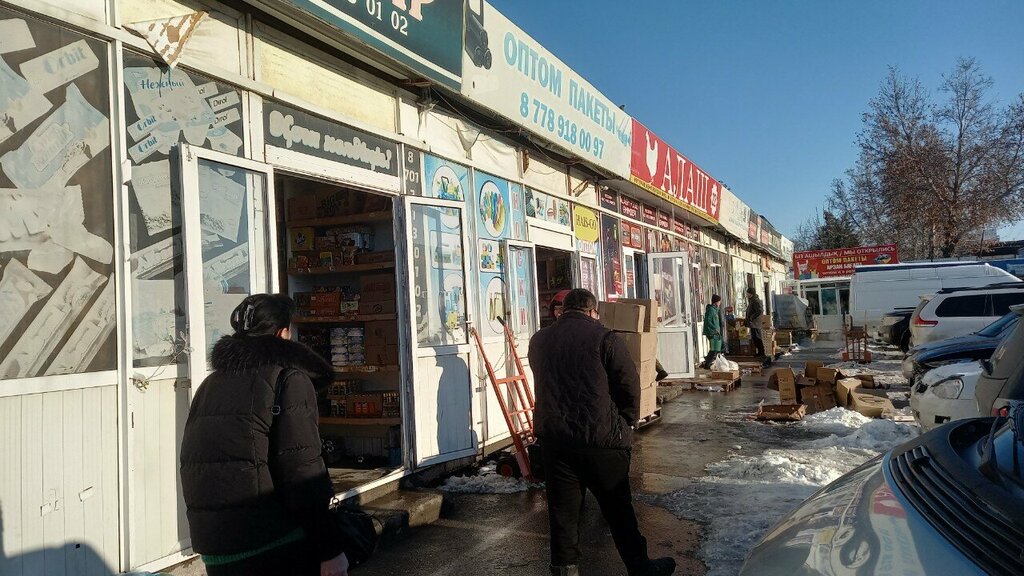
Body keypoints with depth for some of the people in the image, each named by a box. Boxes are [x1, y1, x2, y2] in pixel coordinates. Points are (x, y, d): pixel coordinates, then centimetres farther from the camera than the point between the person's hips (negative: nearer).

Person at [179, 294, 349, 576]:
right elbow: (302, 472, -17)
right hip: (274, 545, -7)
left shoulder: (210, 384, 14)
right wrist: (330, 550, -14)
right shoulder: (288, 377, -8)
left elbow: (192, 463, 15)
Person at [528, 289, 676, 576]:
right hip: (600, 439, -3)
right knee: (618, 507, 10)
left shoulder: (538, 340, 8)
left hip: (553, 437, 4)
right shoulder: (604, 337, -7)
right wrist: (626, 423, 8)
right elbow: (630, 384, -6)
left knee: (562, 508, 12)